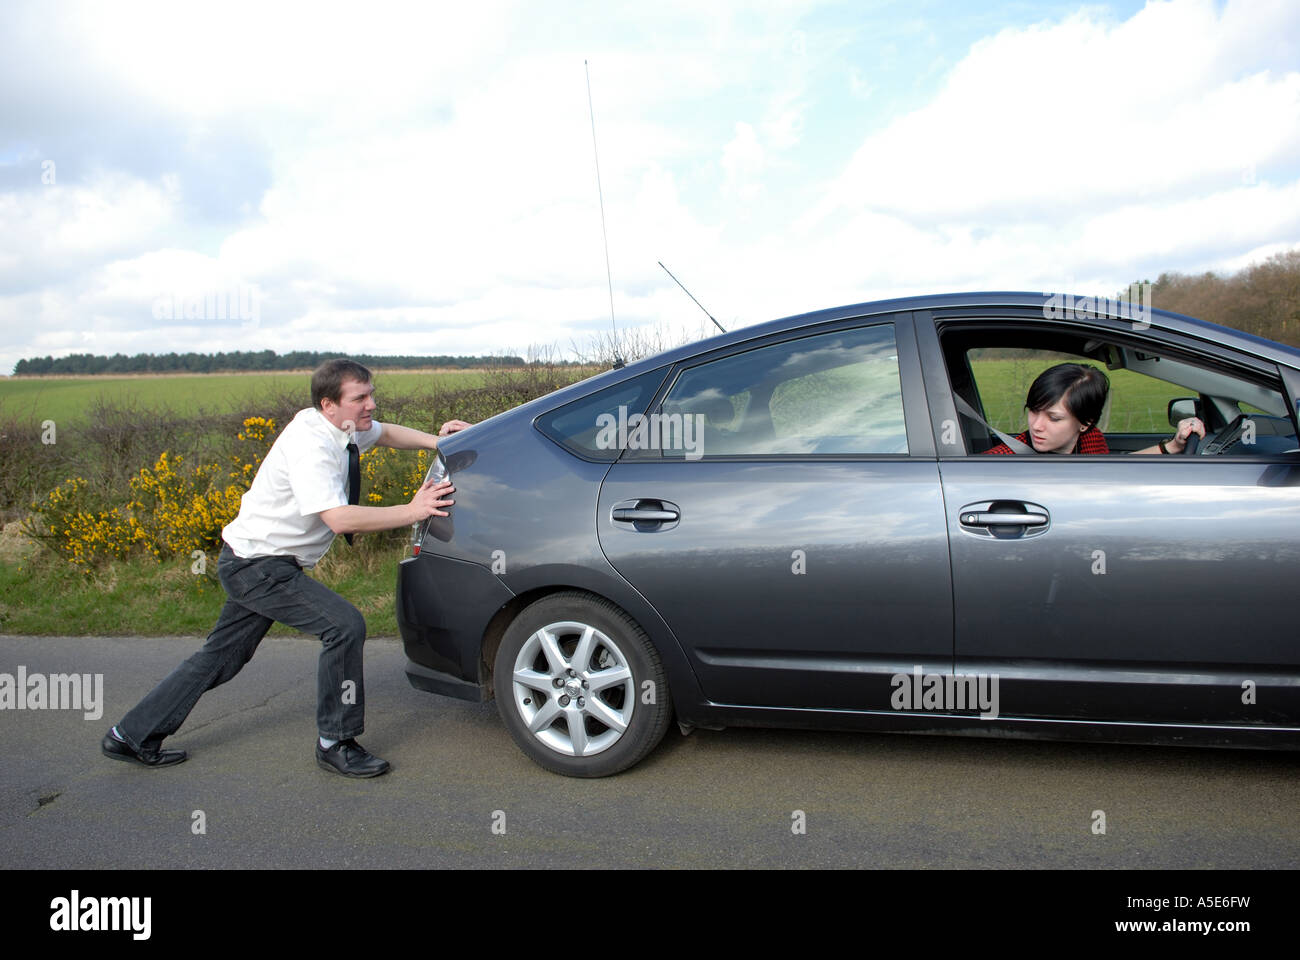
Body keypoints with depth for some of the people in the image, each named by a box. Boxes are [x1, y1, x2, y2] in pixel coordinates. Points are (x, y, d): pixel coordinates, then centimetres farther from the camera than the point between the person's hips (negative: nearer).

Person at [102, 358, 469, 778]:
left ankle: (131, 736, 32)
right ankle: (335, 743, -3)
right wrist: (411, 511, -29)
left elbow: (386, 433, 23)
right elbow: (338, 519, -34)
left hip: (252, 562, 10)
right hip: (259, 564, -10)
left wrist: (434, 440, 6)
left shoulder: (344, 427, 2)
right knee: (345, 625, -17)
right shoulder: (309, 443, -25)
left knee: (221, 657, 18)